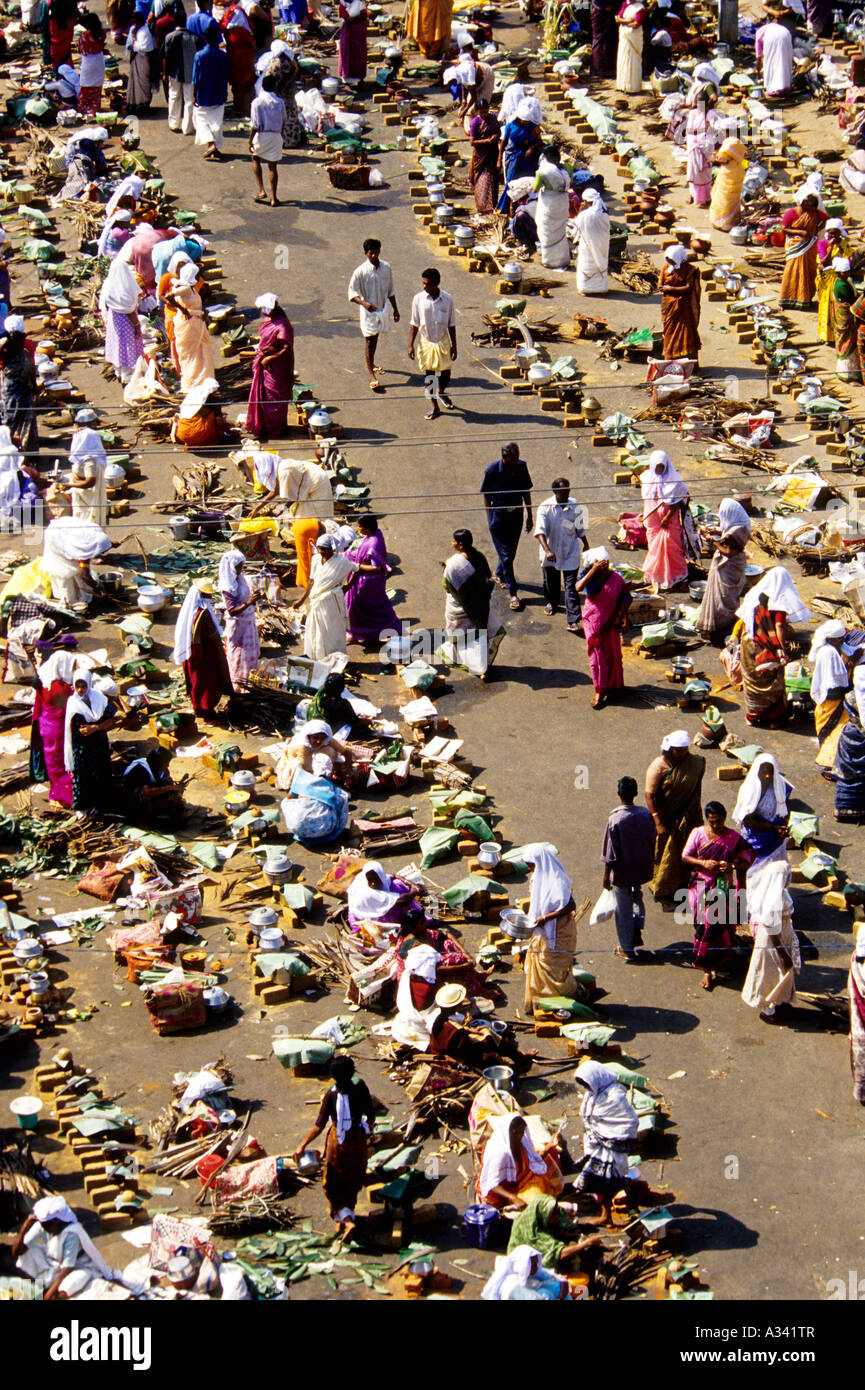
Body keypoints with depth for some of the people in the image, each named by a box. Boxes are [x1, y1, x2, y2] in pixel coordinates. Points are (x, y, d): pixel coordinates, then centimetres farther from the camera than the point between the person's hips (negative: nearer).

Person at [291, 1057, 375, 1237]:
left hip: (338, 1140, -4)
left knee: (333, 1184, 11)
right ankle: (348, 1215, 37)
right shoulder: (361, 1089, -12)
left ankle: (346, 1219, -2)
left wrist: (303, 1146, -11)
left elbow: (319, 1126, -19)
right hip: (358, 1139, 4)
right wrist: (368, 1129, 21)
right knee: (352, 1183, 23)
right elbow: (371, 1115, -1)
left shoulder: (331, 1096, -21)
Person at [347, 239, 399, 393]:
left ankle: (370, 363, 44)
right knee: (369, 340, -5)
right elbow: (352, 293, -15)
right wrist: (364, 303, -33)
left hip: (383, 309, 5)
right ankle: (372, 376, -2)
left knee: (375, 338, 21)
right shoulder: (361, 271, -16)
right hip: (368, 311, -5)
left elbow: (391, 291, 9)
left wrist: (395, 309, 14)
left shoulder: (386, 268, -2)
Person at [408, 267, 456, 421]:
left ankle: (442, 393, 42)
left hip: (443, 341, 1)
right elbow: (414, 324, -2)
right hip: (426, 341, -1)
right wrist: (410, 345, -5)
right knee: (428, 374, 2)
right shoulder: (418, 299, -9)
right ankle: (434, 406, 16)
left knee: (445, 371, 10)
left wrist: (454, 345, 1)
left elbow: (451, 324, 0)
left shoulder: (447, 299, -8)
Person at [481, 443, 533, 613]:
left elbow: (526, 491, 4)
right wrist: (490, 518, -6)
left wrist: (530, 516, 8)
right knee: (506, 554, -2)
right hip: (498, 515, -4)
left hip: (516, 514, 4)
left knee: (511, 550, 18)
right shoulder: (492, 470, -18)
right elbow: (486, 496, -7)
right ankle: (513, 593, 4)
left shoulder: (521, 467, -9)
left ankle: (499, 574, 47)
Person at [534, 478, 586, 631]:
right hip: (550, 552, 1)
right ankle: (552, 602, 52)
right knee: (550, 582, 21)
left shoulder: (575, 506, -8)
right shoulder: (545, 507, -15)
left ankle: (573, 621, -8)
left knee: (571, 587, -6)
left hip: (570, 553, -1)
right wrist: (547, 550, -36)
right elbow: (540, 531, -23)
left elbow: (580, 529, 8)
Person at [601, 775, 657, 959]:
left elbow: (610, 853, -17)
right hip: (643, 868, 4)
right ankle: (637, 931, 26)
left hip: (622, 872, -4)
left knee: (624, 909, 10)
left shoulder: (615, 820, -23)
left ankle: (627, 949, 20)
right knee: (636, 897, 32)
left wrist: (606, 876, -4)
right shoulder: (647, 815, -11)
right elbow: (653, 842, 3)